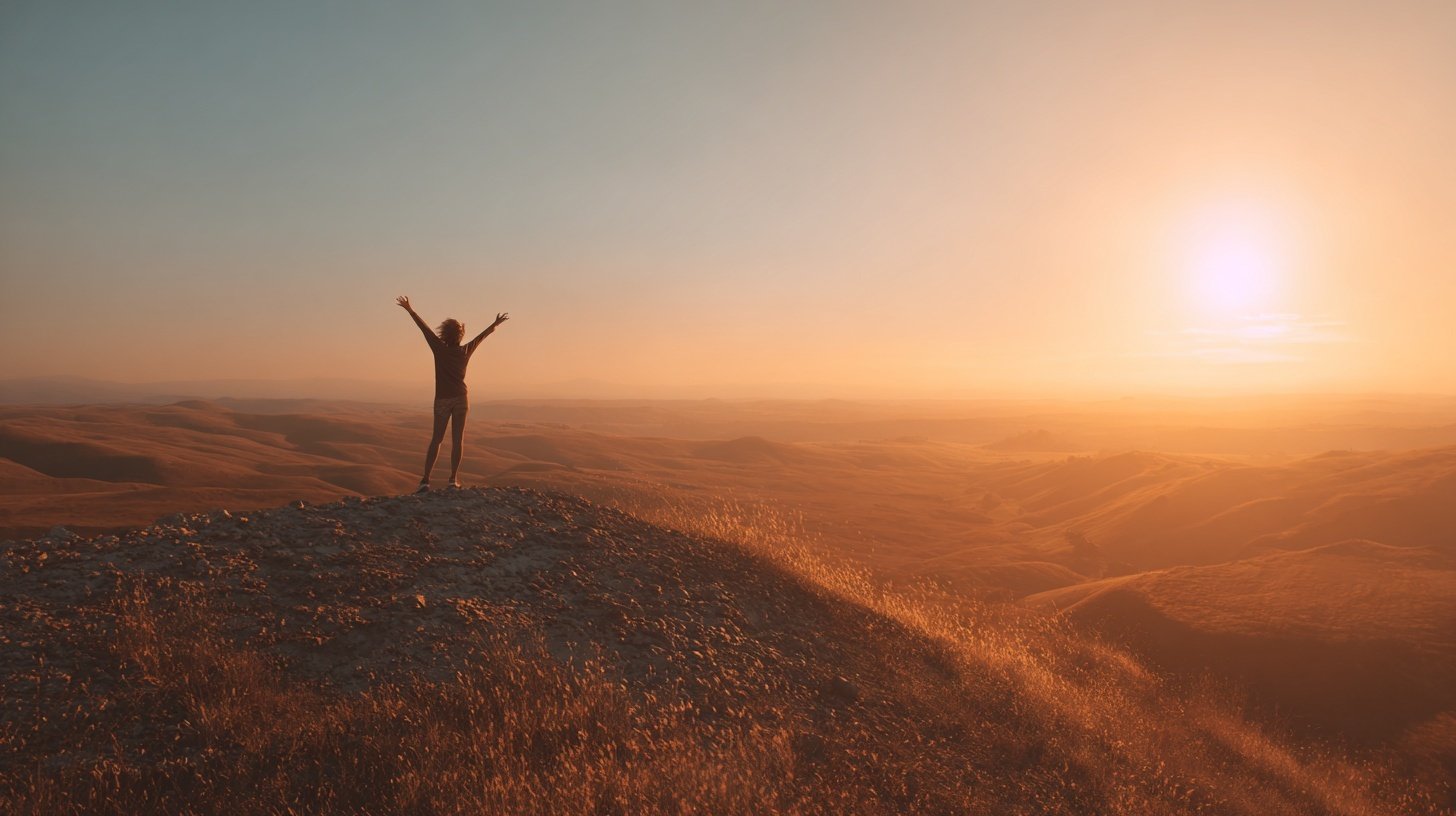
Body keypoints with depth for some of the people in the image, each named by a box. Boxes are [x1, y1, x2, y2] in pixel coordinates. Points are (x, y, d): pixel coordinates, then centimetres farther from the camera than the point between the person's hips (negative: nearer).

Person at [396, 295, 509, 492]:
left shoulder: (440, 349, -7)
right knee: (457, 439, 4)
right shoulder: (466, 350, 1)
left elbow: (425, 328, -2)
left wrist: (410, 310, 5)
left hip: (442, 400, -1)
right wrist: (496, 323, 30)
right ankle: (453, 478, 3)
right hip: (461, 399, 1)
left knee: (436, 439, 3)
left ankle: (426, 479, -3)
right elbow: (482, 335, 15)